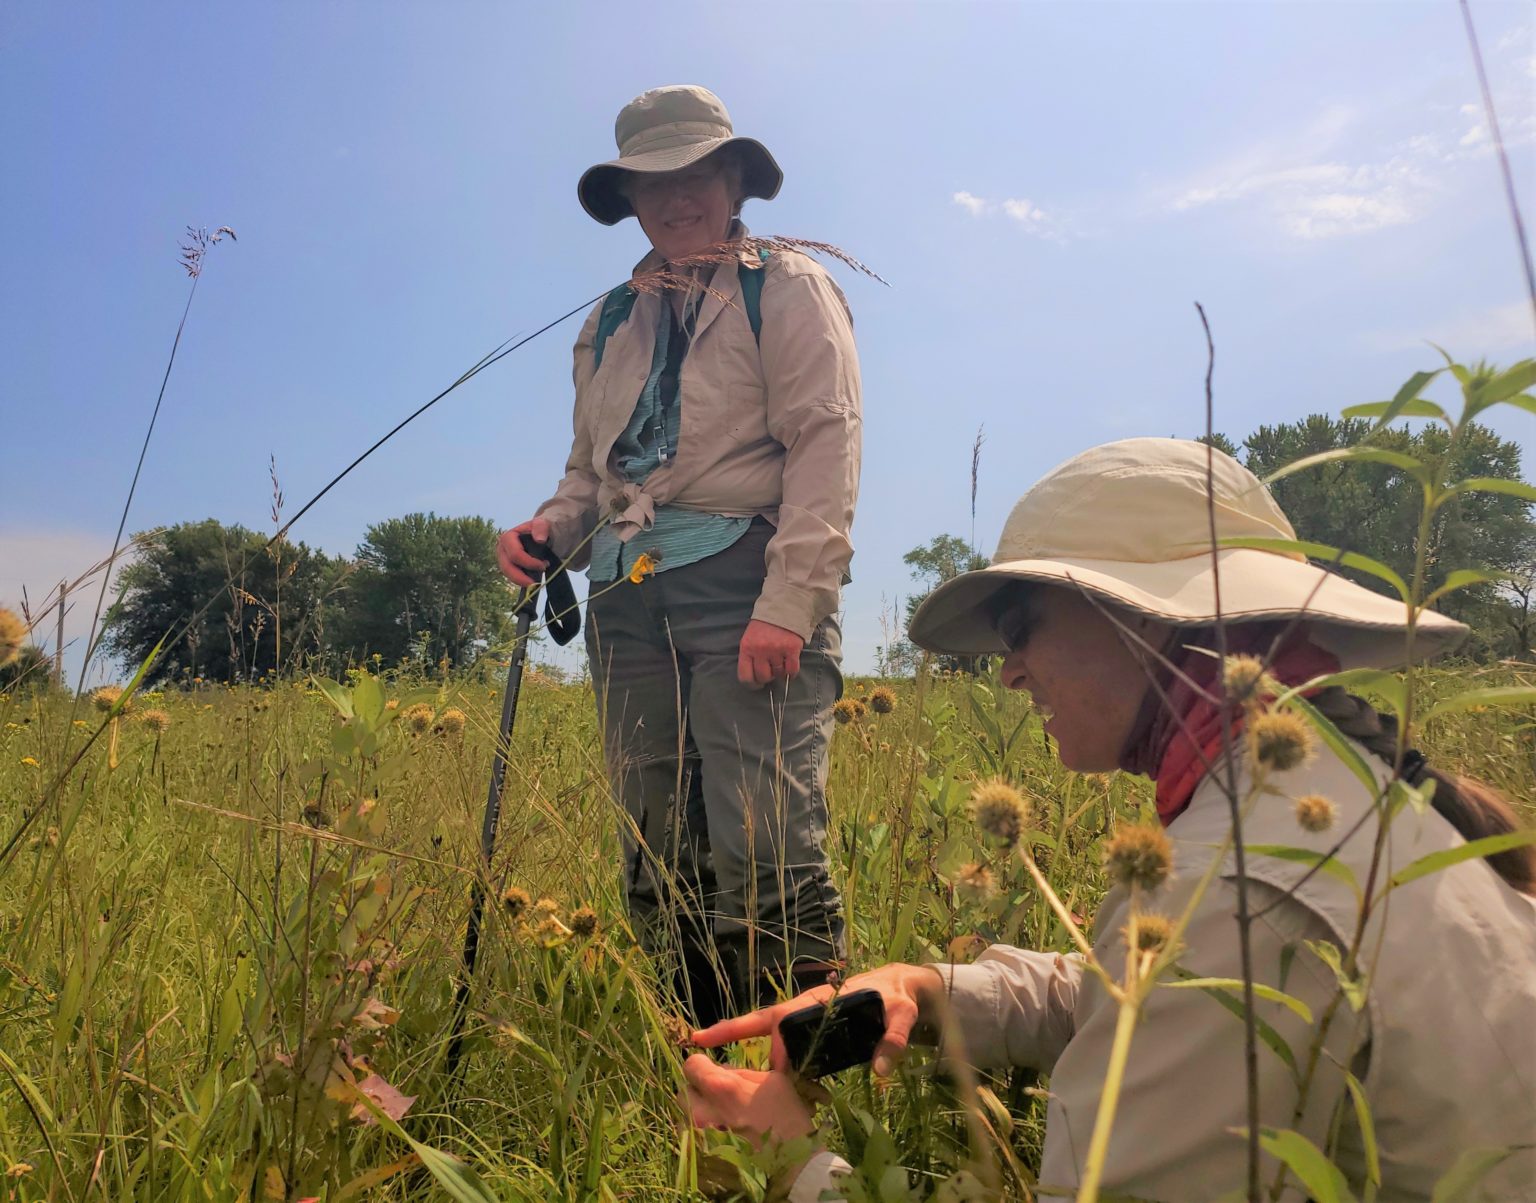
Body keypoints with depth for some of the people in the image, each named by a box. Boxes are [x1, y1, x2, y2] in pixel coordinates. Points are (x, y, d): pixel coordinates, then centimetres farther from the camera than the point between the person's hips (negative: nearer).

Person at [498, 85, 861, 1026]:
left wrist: (787, 605, -18)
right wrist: (548, 530, 5)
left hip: (744, 581, -5)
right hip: (629, 596, 6)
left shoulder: (788, 290, 7)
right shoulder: (610, 323, 24)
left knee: (766, 852, -12)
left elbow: (824, 451, -6)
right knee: (657, 860, 6)